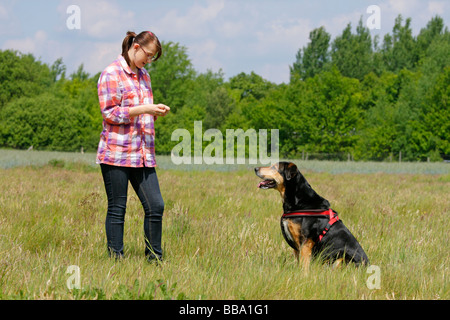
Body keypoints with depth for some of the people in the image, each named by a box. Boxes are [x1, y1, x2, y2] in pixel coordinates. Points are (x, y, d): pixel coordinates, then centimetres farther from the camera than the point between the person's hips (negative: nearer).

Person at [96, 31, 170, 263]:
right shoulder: (112, 74, -6)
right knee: (117, 209, 0)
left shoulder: (143, 76, 18)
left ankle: (154, 258, 10)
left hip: (143, 155, 7)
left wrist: (156, 112, 5)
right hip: (116, 154, -7)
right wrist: (144, 109, -17)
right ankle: (115, 259, 7)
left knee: (155, 206, 1)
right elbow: (110, 113, -13)